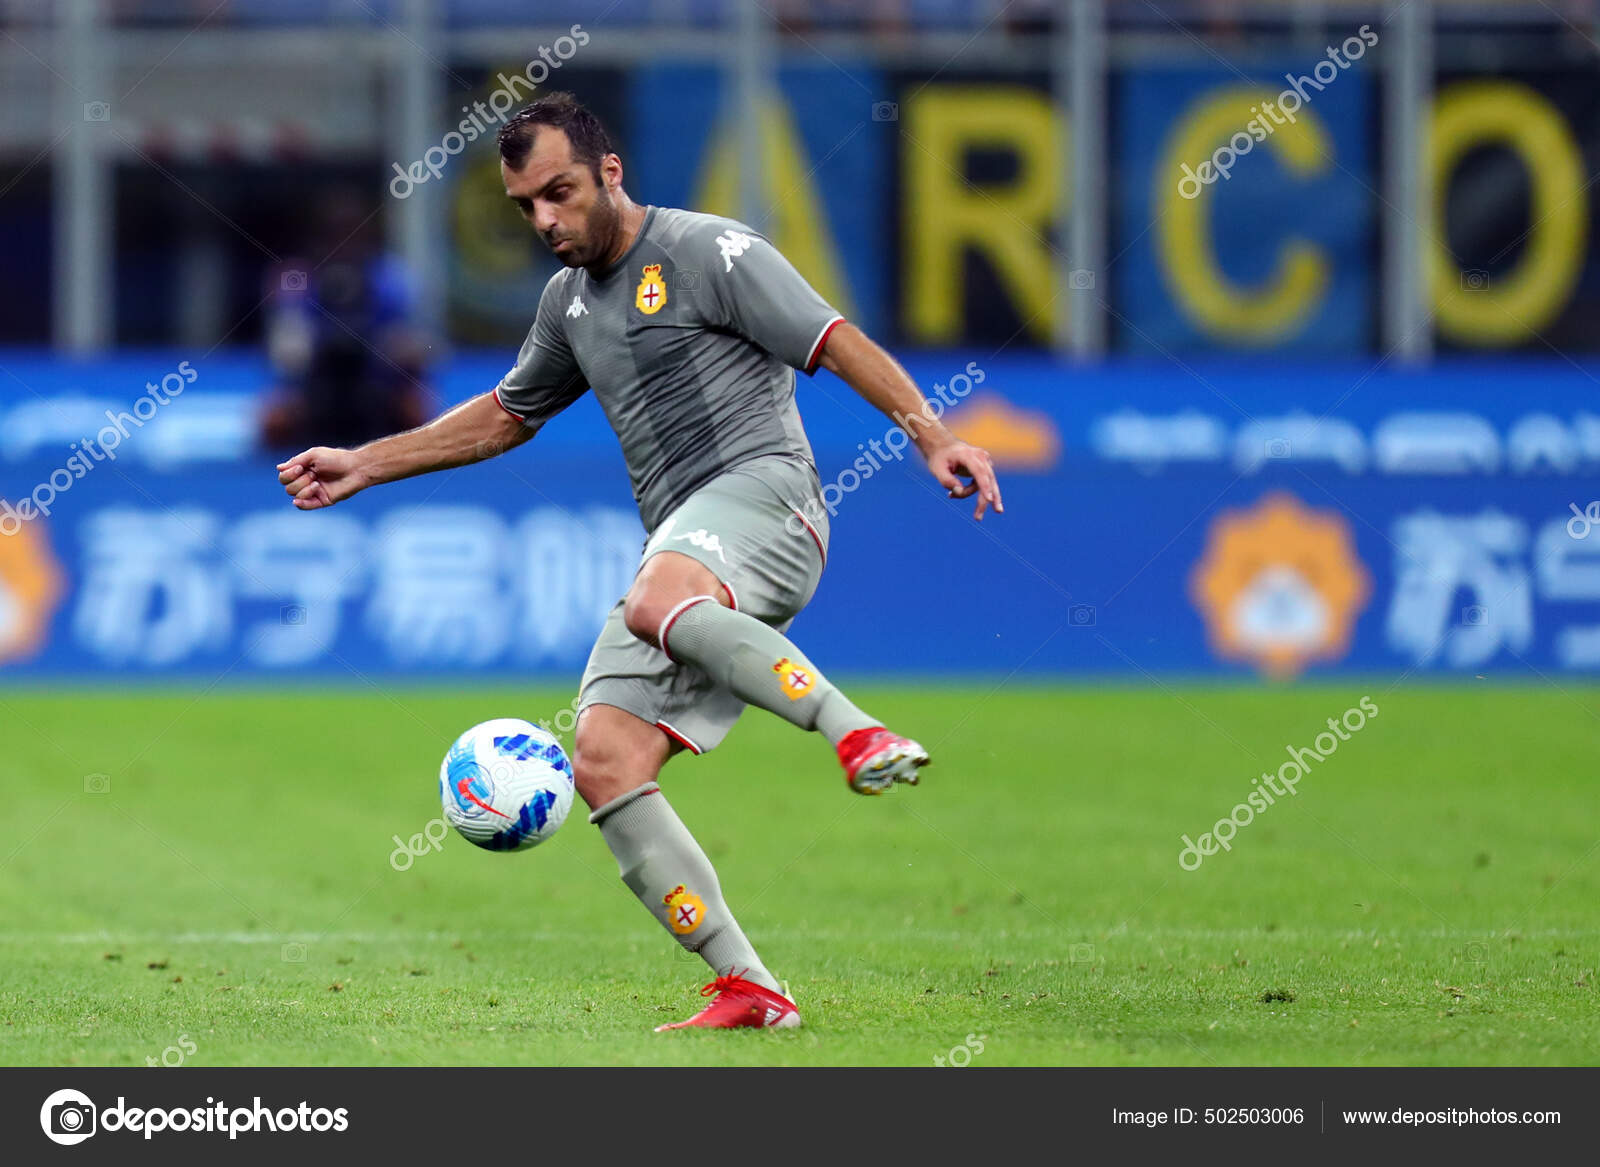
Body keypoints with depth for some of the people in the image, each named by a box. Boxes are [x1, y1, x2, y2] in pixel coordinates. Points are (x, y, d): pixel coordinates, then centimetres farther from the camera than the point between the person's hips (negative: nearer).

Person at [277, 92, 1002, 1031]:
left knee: (658, 605, -41)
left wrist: (932, 434, -22)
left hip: (761, 490, -8)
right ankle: (748, 989, -11)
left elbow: (837, 342, -8)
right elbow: (505, 416, 37)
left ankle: (862, 736, -43)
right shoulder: (571, 300, 22)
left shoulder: (706, 252, -1)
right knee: (605, 762, -9)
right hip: (682, 554, 8)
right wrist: (365, 465, 35)